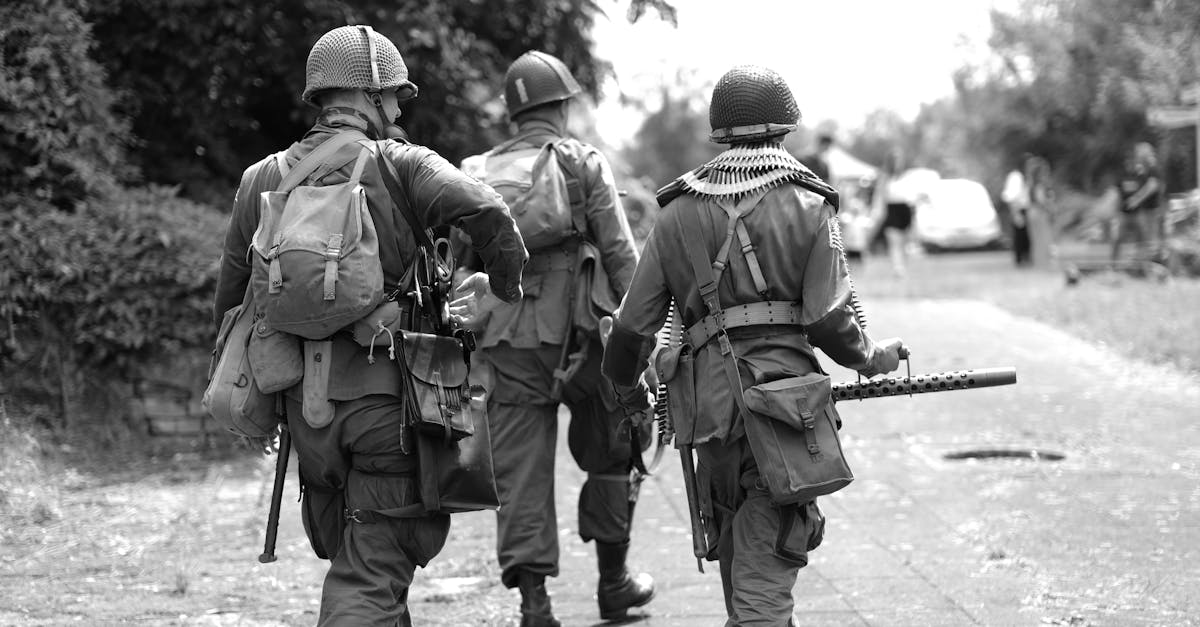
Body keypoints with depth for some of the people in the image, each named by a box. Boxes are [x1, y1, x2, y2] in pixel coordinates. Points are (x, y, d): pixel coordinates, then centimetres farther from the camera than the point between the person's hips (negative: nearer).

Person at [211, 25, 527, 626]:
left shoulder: (262, 181, 9)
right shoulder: (400, 165, -4)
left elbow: (230, 302, 13)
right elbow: (485, 210, -20)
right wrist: (507, 290, -2)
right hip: (389, 394, -4)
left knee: (345, 553, 21)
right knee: (373, 572, -2)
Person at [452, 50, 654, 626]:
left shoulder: (479, 173, 11)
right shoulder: (585, 164, 1)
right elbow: (621, 257, -6)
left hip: (506, 343, 2)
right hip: (575, 336, -2)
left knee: (521, 476, 3)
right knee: (609, 457, 17)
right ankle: (612, 581, 25)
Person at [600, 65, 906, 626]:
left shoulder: (680, 211, 9)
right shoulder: (808, 205, 0)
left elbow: (635, 323, 9)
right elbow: (829, 321, -7)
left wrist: (623, 384, 28)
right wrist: (872, 357, 13)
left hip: (710, 404, 3)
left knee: (734, 549, 20)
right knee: (764, 567, -5)